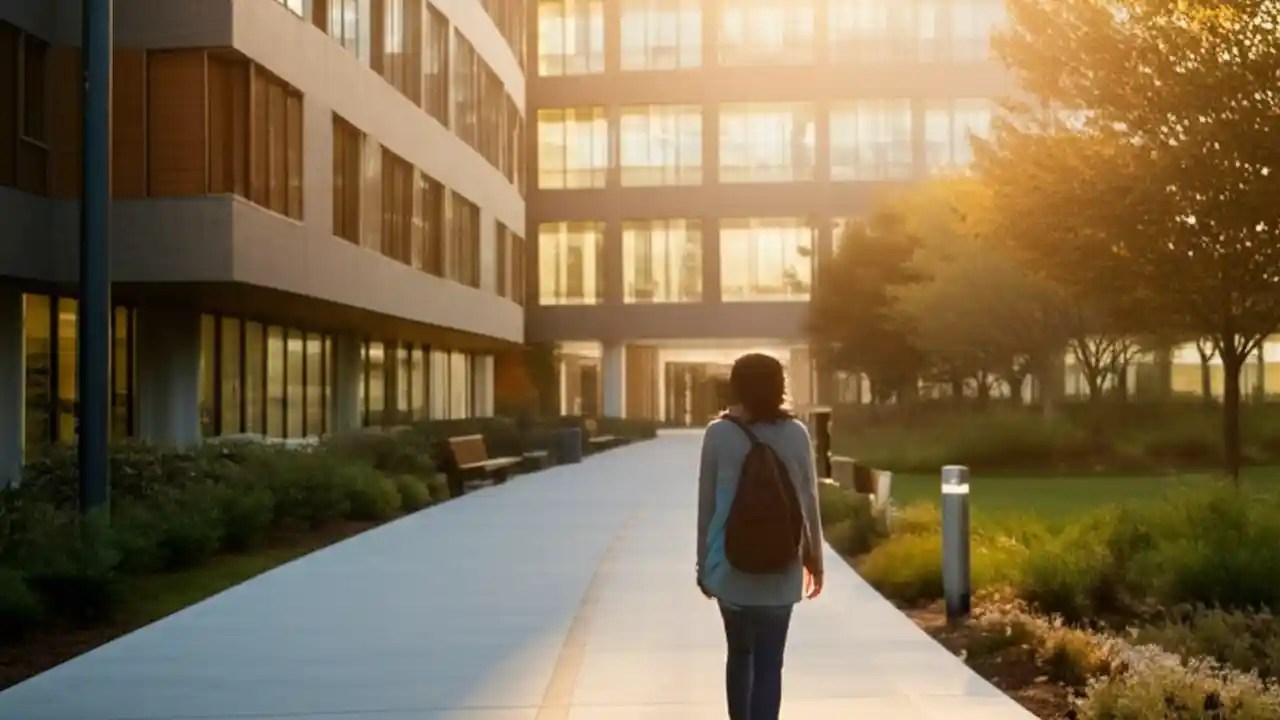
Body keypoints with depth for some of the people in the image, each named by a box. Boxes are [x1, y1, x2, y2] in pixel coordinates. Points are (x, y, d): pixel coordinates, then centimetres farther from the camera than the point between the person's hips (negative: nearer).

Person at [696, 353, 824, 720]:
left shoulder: (719, 434, -4)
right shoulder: (795, 433, -2)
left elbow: (706, 505, -1)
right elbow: (808, 503, 3)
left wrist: (704, 563, 9)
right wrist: (815, 559, 15)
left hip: (730, 567, 1)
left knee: (739, 653, 20)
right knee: (769, 665, 1)